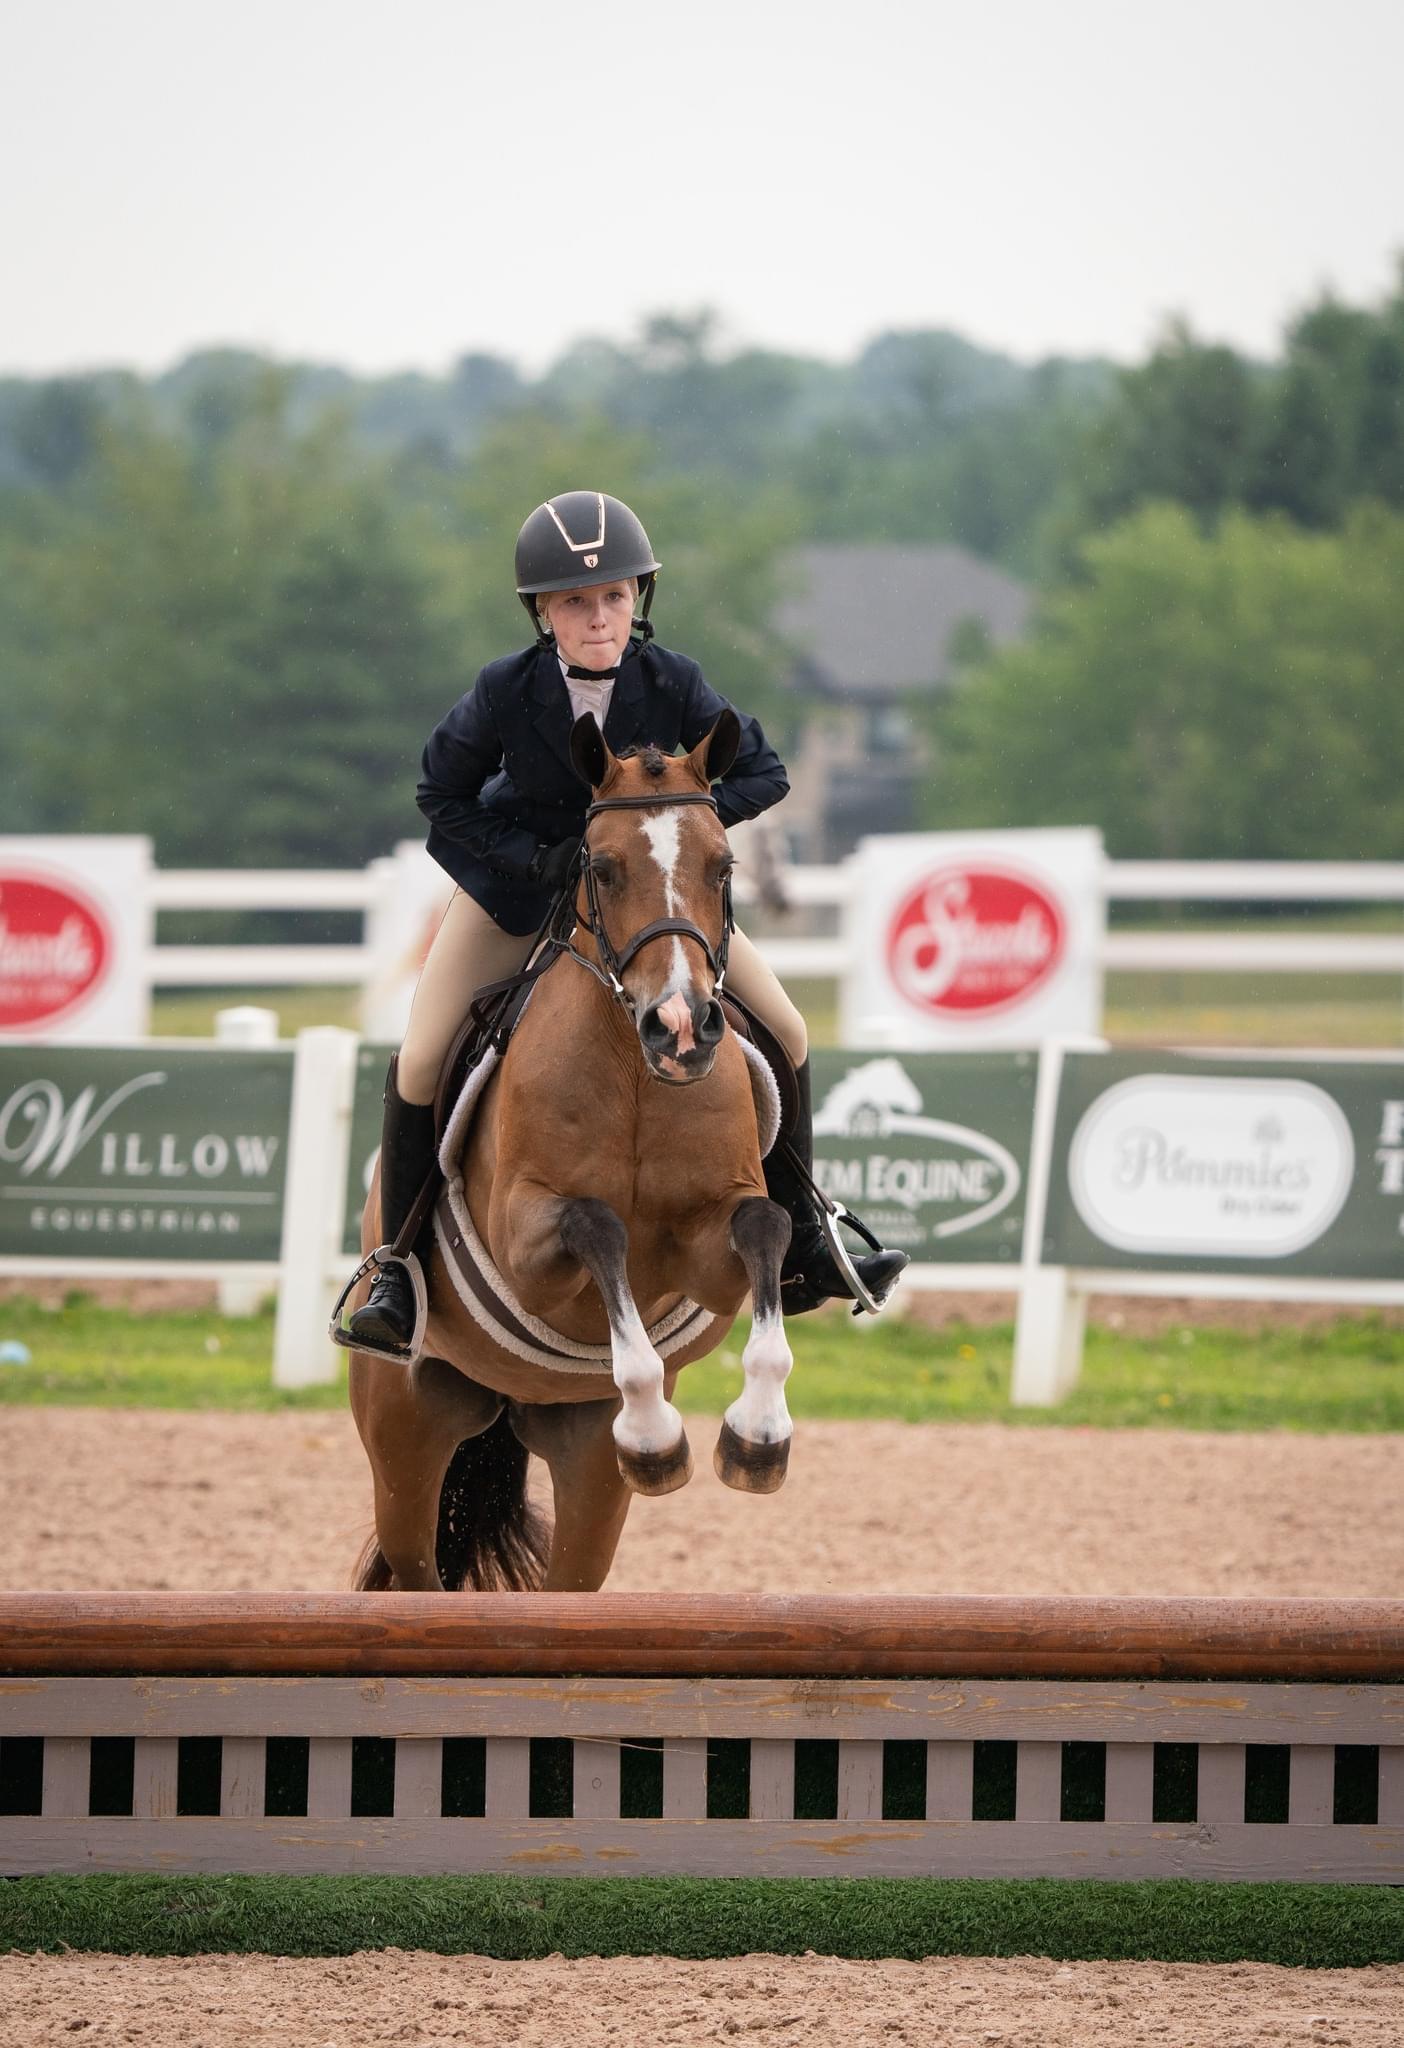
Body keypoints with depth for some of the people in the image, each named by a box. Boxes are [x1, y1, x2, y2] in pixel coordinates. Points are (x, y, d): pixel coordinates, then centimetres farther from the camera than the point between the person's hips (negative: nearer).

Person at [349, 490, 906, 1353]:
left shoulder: (672, 683, -22)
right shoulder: (506, 692, -24)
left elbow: (763, 773, -13)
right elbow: (443, 795, -11)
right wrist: (538, 858, -26)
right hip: (518, 881, -2)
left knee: (786, 1034, -7)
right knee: (420, 1064, -16)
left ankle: (800, 1248, 9)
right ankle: (399, 1267, 2)